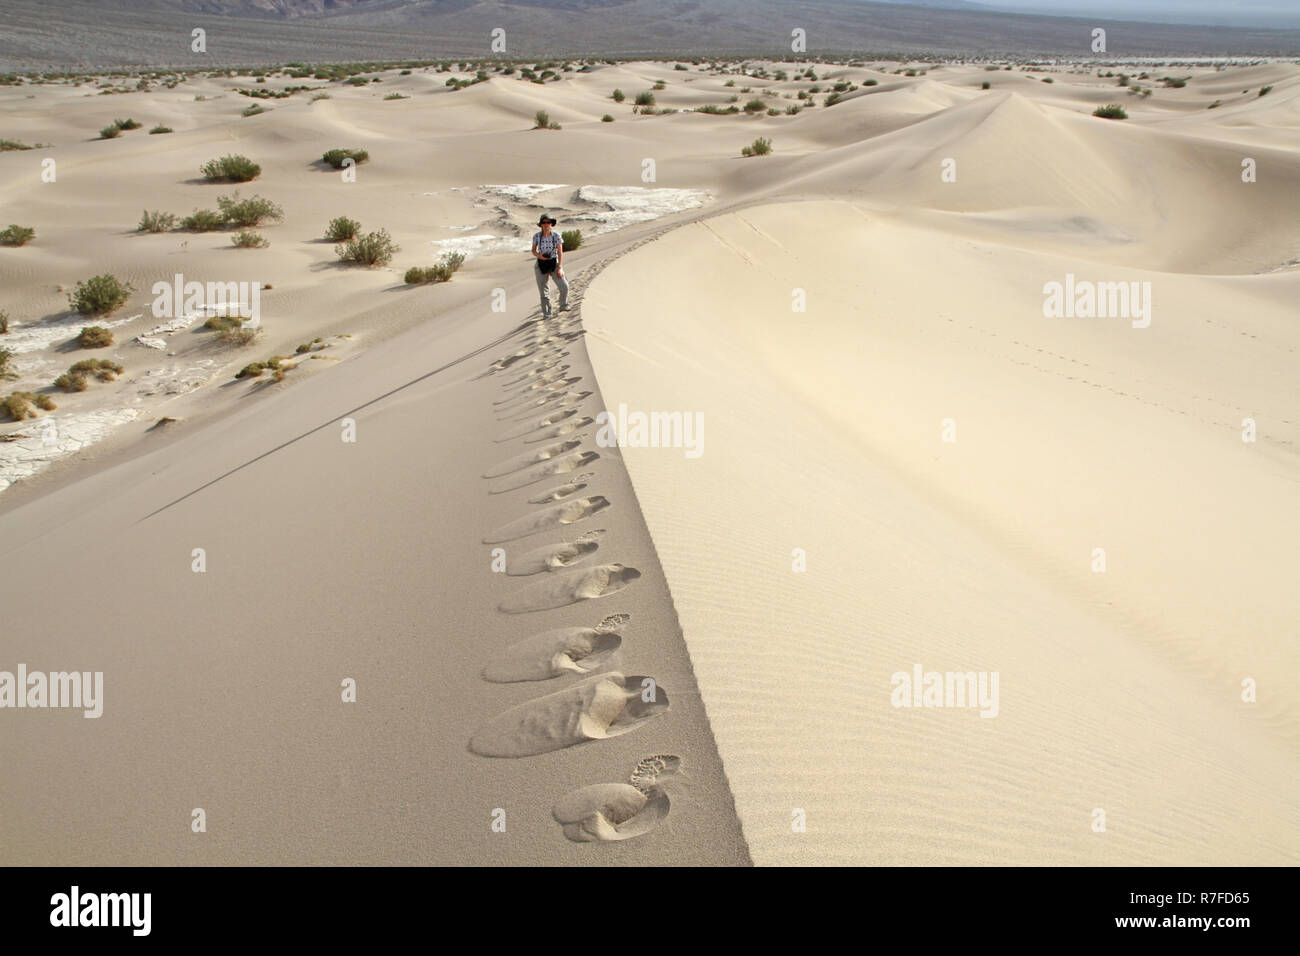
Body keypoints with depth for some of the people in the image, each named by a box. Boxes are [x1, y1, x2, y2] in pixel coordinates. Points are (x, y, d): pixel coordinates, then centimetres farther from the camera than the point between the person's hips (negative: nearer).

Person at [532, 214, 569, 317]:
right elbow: (533, 251, 6)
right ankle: (547, 314, 21)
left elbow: (560, 252, -10)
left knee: (564, 287, -16)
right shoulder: (536, 236, -6)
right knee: (543, 292, 2)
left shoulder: (556, 235, -9)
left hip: (554, 263, -1)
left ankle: (563, 306, 13)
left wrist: (560, 268, -19)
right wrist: (539, 256, -17)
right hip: (541, 265, 1)